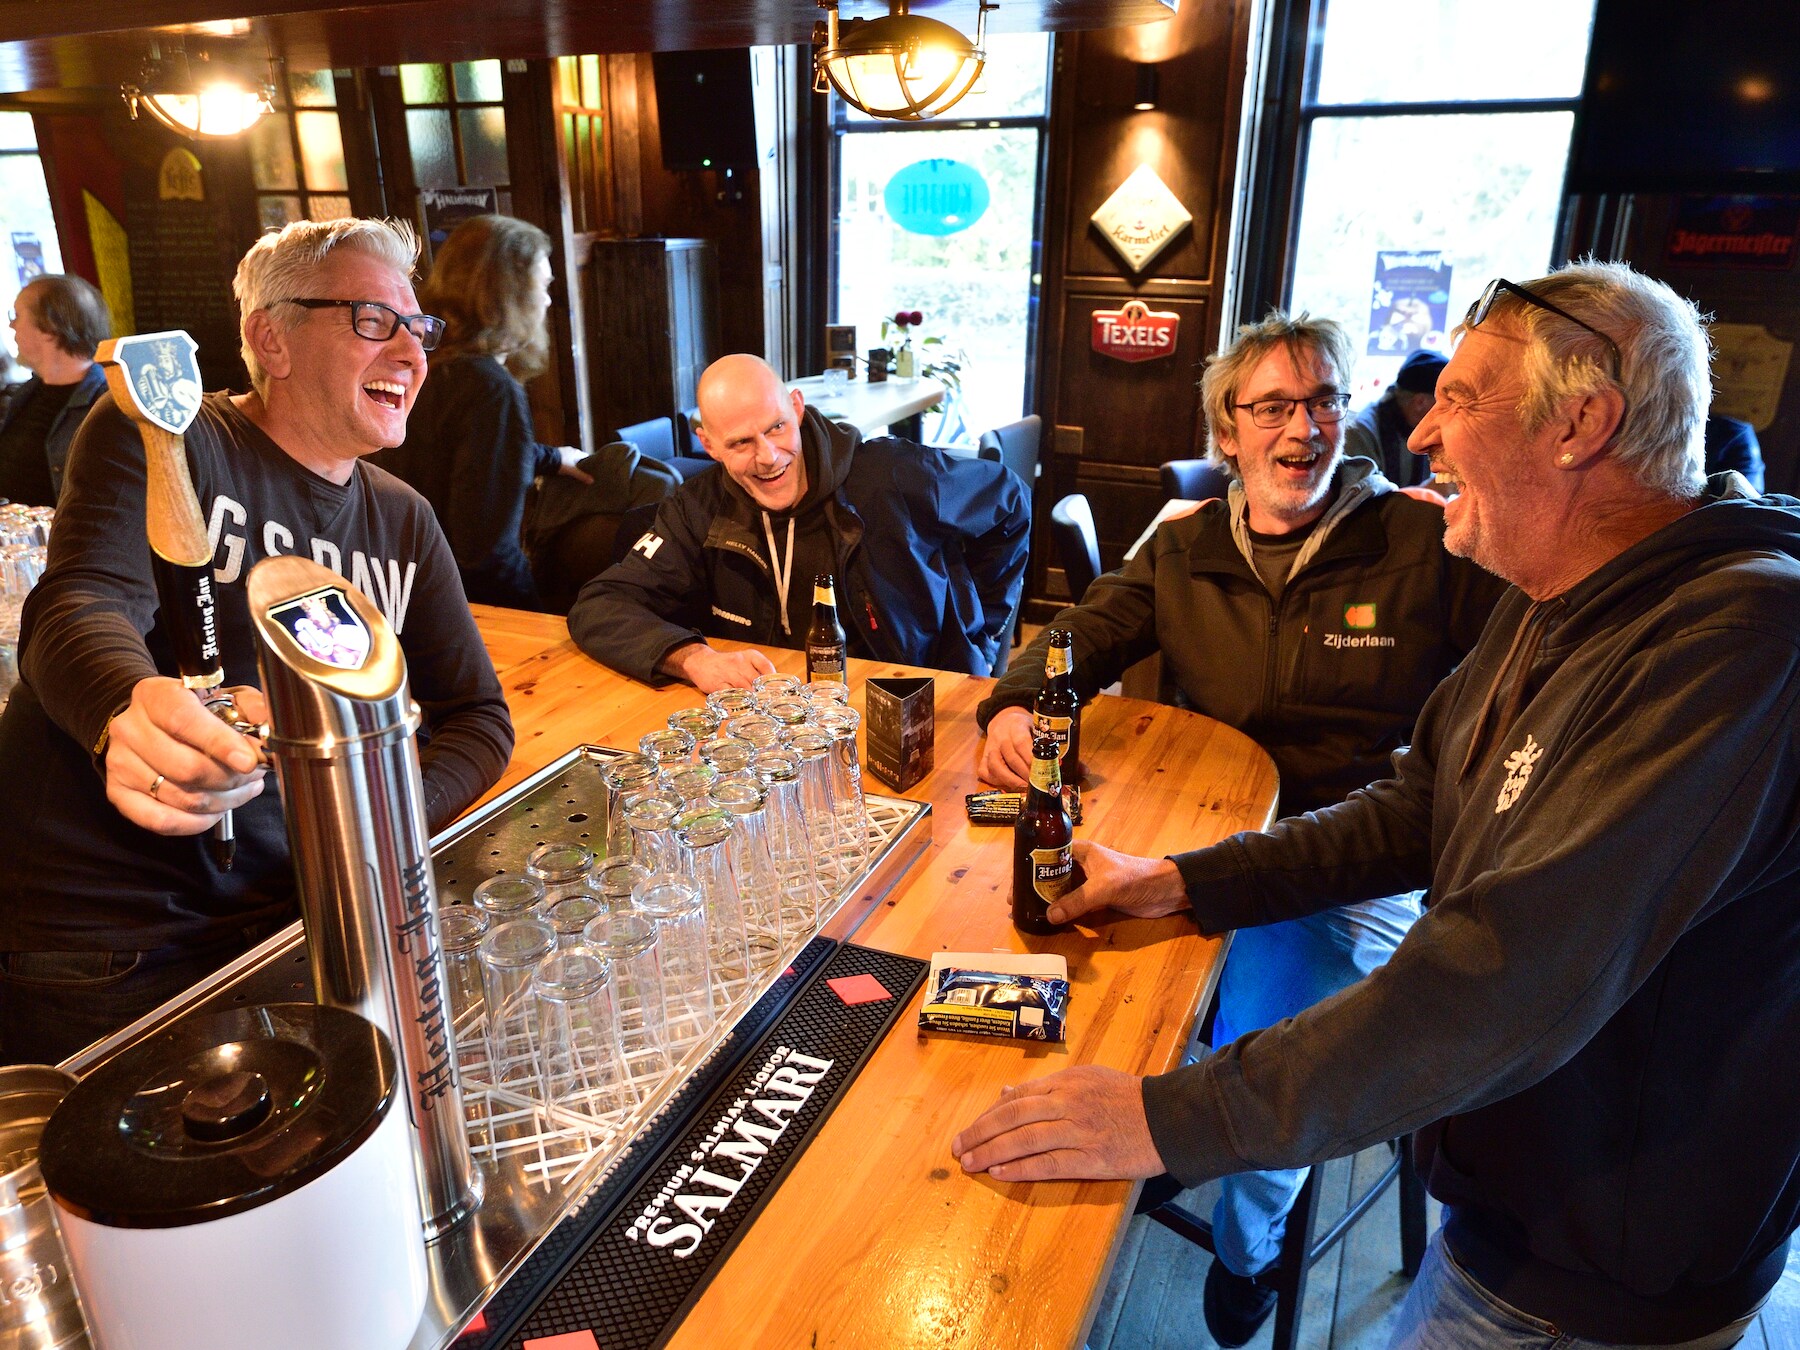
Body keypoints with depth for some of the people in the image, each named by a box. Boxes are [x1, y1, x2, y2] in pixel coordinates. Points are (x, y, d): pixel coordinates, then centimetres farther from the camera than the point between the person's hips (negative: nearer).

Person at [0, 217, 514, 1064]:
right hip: (92, 935, -4)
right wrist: (128, 709, -45)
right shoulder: (160, 437, -4)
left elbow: (477, 715, 8)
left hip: (278, 921, 4)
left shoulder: (402, 522, 9)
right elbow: (80, 609, -21)